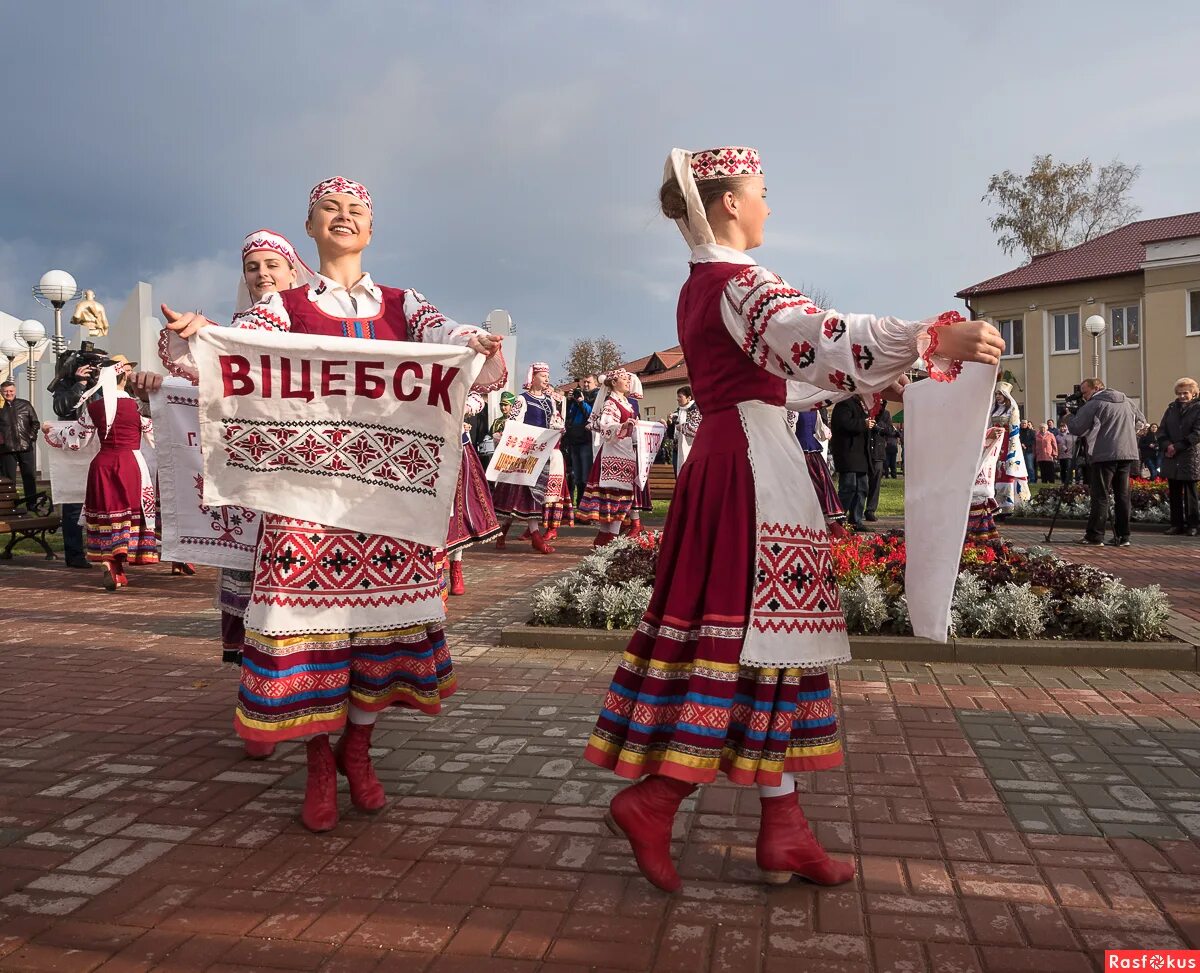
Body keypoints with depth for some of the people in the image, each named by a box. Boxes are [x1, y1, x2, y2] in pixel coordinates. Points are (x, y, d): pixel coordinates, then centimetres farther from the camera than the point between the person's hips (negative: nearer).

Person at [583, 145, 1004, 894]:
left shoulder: (700, 289, 19)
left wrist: (877, 378, 24)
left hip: (728, 460, 10)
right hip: (755, 467, -10)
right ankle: (654, 798, -1)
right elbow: (816, 340, -28)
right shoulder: (739, 282, -11)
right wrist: (935, 339, -33)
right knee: (755, 631, -5)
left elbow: (783, 369, 22)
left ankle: (784, 828, 15)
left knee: (765, 632, 9)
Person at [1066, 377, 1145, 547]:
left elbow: (1077, 429, -6)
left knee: (1100, 496, -4)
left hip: (1104, 455, -6)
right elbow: (1141, 420, 24)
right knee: (1122, 495, 8)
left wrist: (1069, 417, 12)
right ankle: (1122, 536, 8)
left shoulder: (1093, 405, -5)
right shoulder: (1126, 401, 17)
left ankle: (1094, 535, -4)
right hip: (1128, 453, 6)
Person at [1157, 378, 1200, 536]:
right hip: (1171, 458, 5)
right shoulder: (1172, 408, 13)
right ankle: (1177, 524, 13)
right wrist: (1167, 445, -9)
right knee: (1174, 492, 7)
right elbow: (1162, 429, 9)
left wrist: (1177, 447, -15)